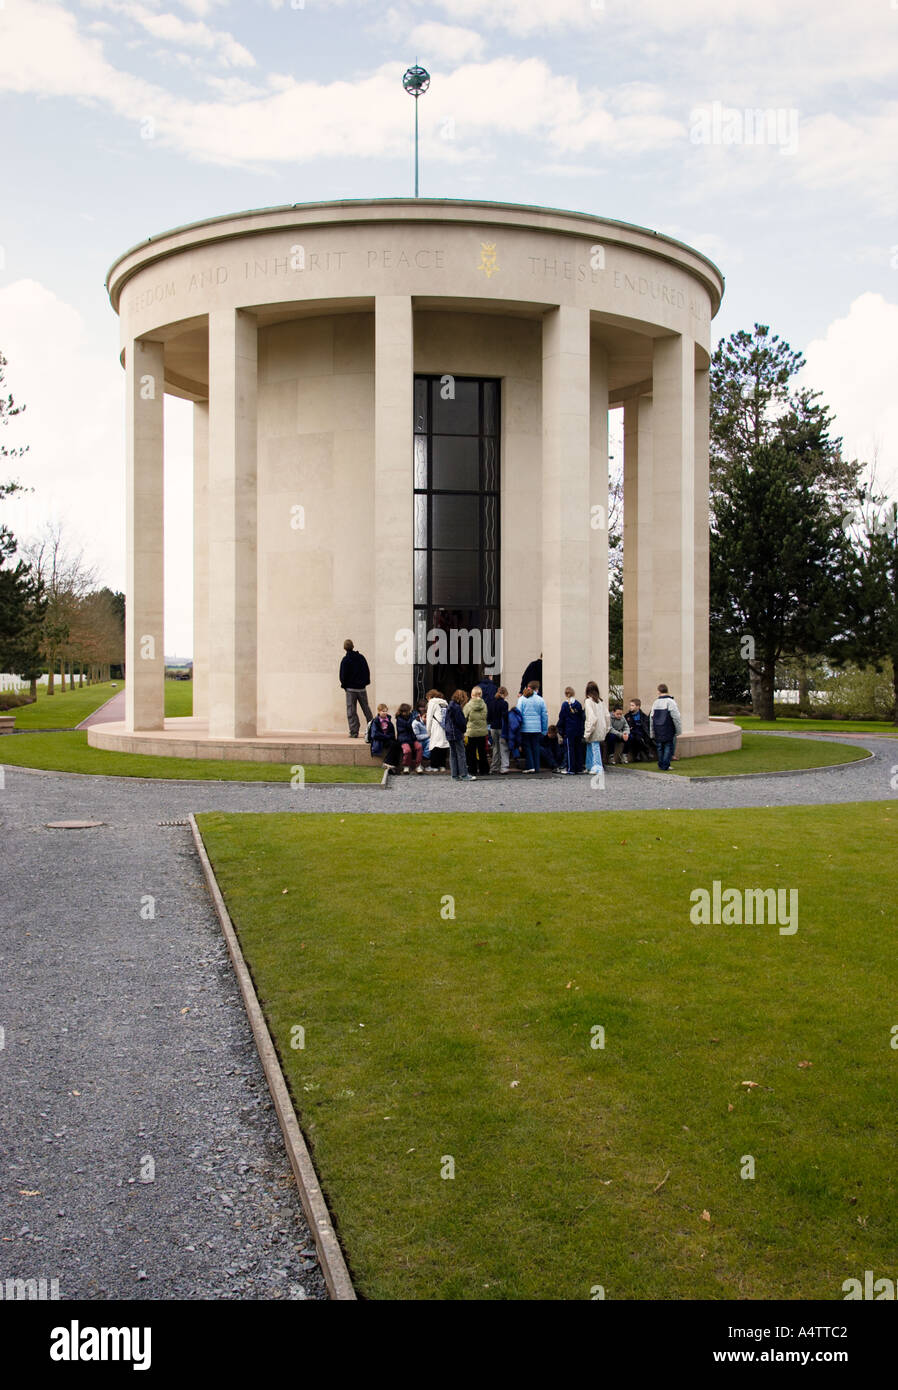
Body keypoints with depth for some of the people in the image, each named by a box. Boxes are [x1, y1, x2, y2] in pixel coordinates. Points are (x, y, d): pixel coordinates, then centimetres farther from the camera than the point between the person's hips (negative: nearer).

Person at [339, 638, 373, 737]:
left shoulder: (345, 660, -10)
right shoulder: (361, 657, 4)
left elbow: (343, 675, -9)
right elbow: (367, 671, 8)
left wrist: (344, 685, 6)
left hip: (351, 688, -4)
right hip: (362, 688, 4)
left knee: (351, 711, 0)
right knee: (366, 709, 14)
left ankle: (354, 732, -3)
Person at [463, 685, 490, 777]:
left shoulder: (468, 705, -10)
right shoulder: (484, 705, -4)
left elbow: (464, 718, -4)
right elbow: (487, 718, 6)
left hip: (471, 732, -2)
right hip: (482, 732, 2)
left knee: (471, 753, 8)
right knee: (482, 752, 9)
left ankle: (472, 770, 10)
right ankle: (484, 770, 11)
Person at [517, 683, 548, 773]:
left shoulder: (522, 699, -3)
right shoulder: (541, 700, 2)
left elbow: (518, 713, -4)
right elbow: (545, 716, 5)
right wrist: (544, 730, 11)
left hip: (525, 728, -2)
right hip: (537, 728, 2)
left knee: (527, 747, 5)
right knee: (536, 747, 10)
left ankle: (530, 766, -3)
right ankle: (536, 767, 11)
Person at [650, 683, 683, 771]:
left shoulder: (655, 703, 7)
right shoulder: (670, 702, -10)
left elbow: (651, 718, 12)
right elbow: (676, 717, -12)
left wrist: (652, 733, 20)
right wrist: (679, 730, -2)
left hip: (658, 731, 5)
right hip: (668, 731, -5)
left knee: (660, 748, 14)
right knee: (669, 747, 1)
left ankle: (661, 765, 17)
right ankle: (665, 766, -4)